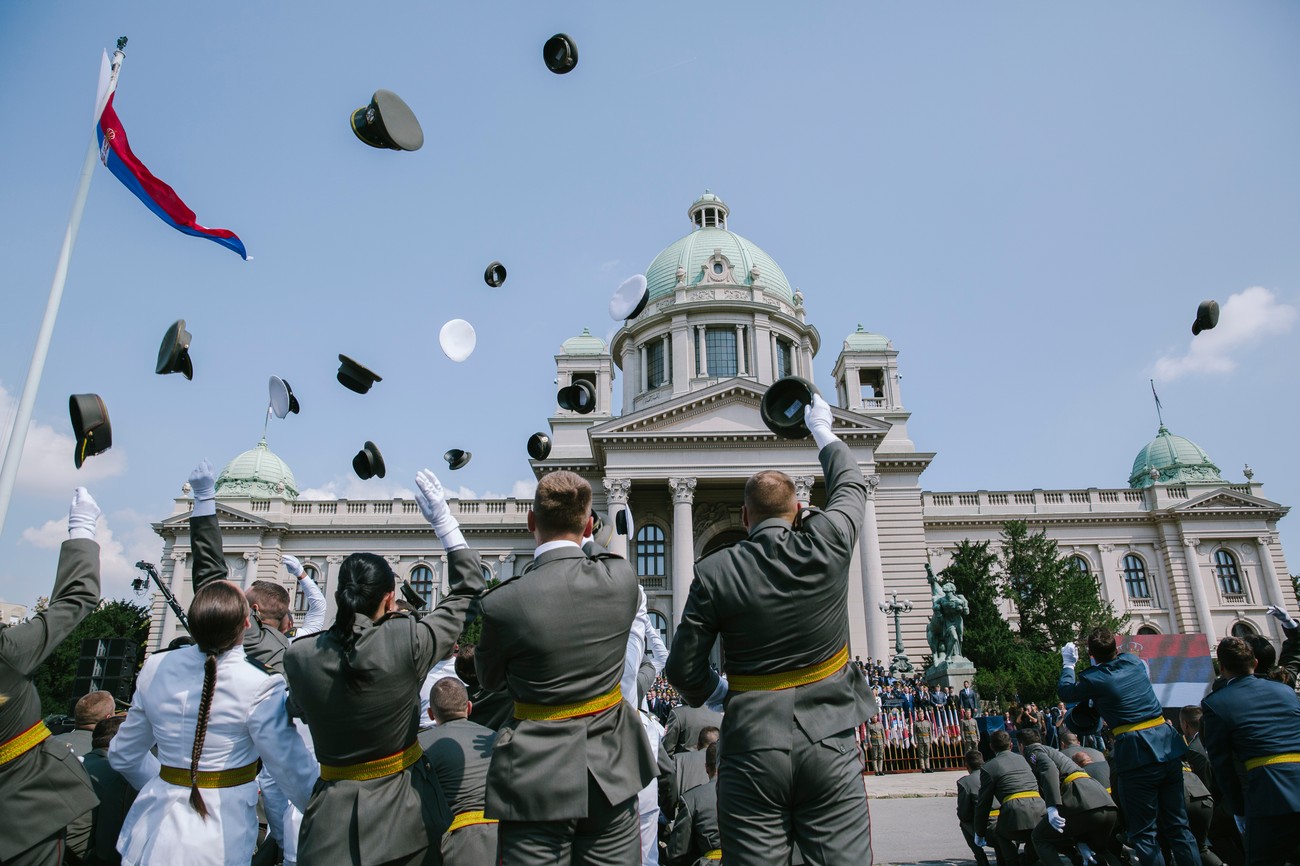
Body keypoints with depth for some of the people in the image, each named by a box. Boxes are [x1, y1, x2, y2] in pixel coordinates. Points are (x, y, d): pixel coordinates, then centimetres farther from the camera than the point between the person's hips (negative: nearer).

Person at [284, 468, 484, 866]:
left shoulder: (299, 656, -13)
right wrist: (445, 523, -3)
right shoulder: (406, 641, -21)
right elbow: (466, 593, -6)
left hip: (335, 819, 0)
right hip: (406, 811, 0)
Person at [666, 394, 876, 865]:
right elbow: (850, 485, 16)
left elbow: (682, 671, -3)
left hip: (753, 748, -1)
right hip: (829, 743, 1)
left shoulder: (715, 573, -8)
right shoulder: (829, 545, -7)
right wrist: (822, 431, 32)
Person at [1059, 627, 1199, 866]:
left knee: (1143, 833, 4)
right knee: (1178, 826, 15)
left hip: (1138, 756, -6)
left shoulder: (1093, 679, -9)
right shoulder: (1134, 661, 5)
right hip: (1168, 747, 6)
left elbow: (1065, 691, 10)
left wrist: (1068, 664, 24)